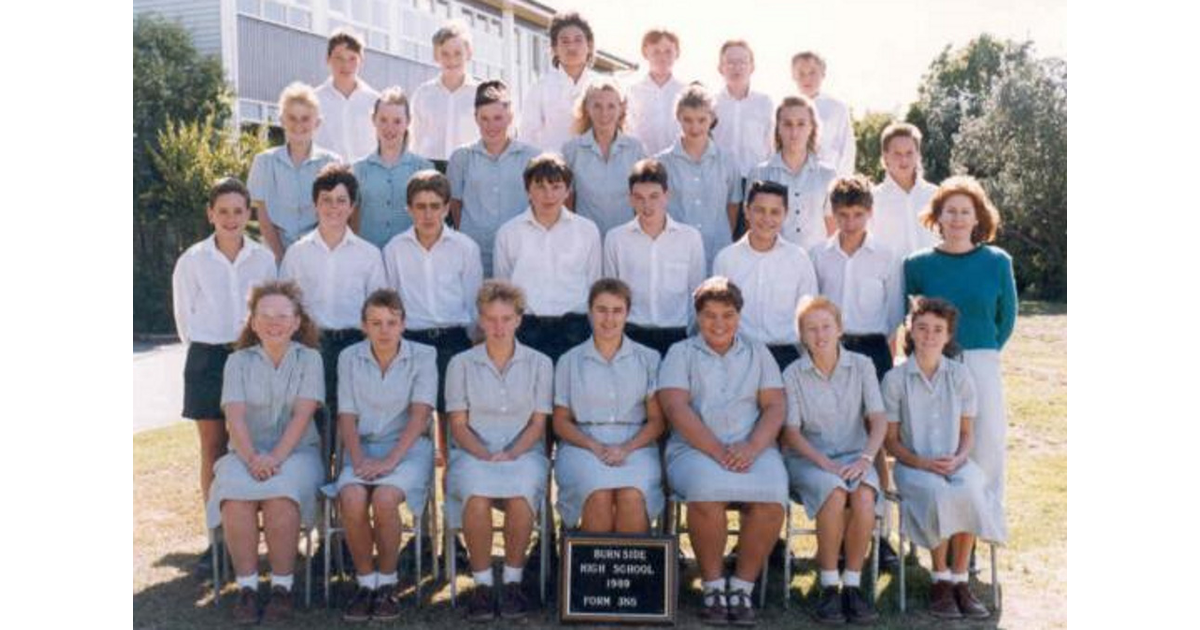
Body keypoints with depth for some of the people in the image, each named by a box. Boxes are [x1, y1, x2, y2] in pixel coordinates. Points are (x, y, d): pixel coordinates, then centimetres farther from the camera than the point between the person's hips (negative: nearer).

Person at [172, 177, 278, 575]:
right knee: (213, 449, 4)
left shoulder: (264, 258, -1)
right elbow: (185, 315, 5)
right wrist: (205, 350, 5)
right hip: (208, 359, 0)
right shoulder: (192, 261, -3)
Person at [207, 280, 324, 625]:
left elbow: (302, 414, -7)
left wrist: (276, 457, -21)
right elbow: (235, 415, -3)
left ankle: (282, 586, -19)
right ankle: (246, 586, -19)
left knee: (281, 495, -34)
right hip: (245, 452, 2)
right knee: (236, 496, -31)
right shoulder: (238, 361, 11)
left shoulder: (309, 358, 6)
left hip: (296, 451, -1)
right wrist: (251, 458, -20)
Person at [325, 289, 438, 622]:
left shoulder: (423, 356, -1)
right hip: (363, 446, 2)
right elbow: (346, 416, 4)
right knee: (351, 500, -29)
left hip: (409, 447, -2)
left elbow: (420, 414, -10)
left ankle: (387, 584, -9)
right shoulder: (349, 358, 7)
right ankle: (365, 582, -7)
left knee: (384, 499, -32)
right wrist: (359, 460, -13)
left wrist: (390, 460, -21)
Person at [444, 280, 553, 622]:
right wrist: (485, 455, -13)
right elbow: (458, 424, 4)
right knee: (476, 495, -35)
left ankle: (513, 581, -16)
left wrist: (510, 454, -13)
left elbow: (538, 423, 5)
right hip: (473, 453, 0)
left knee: (521, 494, -35)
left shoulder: (539, 364, 10)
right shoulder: (461, 364, 10)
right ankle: (482, 583, -18)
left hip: (523, 452, 0)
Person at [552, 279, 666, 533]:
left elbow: (657, 420, 8)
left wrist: (626, 448, -10)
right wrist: (594, 446, -8)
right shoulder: (569, 361, 15)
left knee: (632, 496, -33)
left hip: (636, 445, 0)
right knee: (599, 495, -33)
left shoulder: (648, 359, 14)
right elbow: (561, 421, 11)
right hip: (582, 445, 0)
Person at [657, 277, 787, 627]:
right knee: (707, 489, -35)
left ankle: (742, 587, -13)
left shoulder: (758, 353, 20)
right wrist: (718, 451, -15)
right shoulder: (681, 353, 12)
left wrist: (752, 447, -12)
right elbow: (676, 408, -3)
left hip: (753, 449, 2)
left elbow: (775, 407, 8)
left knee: (772, 496, -30)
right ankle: (713, 587, -15)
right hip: (695, 449, -2)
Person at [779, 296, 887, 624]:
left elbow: (878, 419, -4)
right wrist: (824, 463, -19)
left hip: (853, 455, 1)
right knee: (835, 493, -34)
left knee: (864, 495, -32)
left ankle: (852, 584, -18)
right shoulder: (793, 374, 1)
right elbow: (791, 432, -4)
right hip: (808, 458, -1)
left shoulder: (861, 366, 4)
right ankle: (829, 585, -19)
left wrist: (865, 458, -21)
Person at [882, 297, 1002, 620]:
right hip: (913, 466, -2)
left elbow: (967, 434, 10)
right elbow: (891, 440, 1)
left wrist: (957, 460, -11)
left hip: (955, 463, 2)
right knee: (938, 494, -34)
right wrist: (923, 463, -14)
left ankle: (960, 580, -18)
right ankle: (940, 581, -16)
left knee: (968, 492, -32)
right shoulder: (895, 379, 0)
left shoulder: (960, 375, 7)